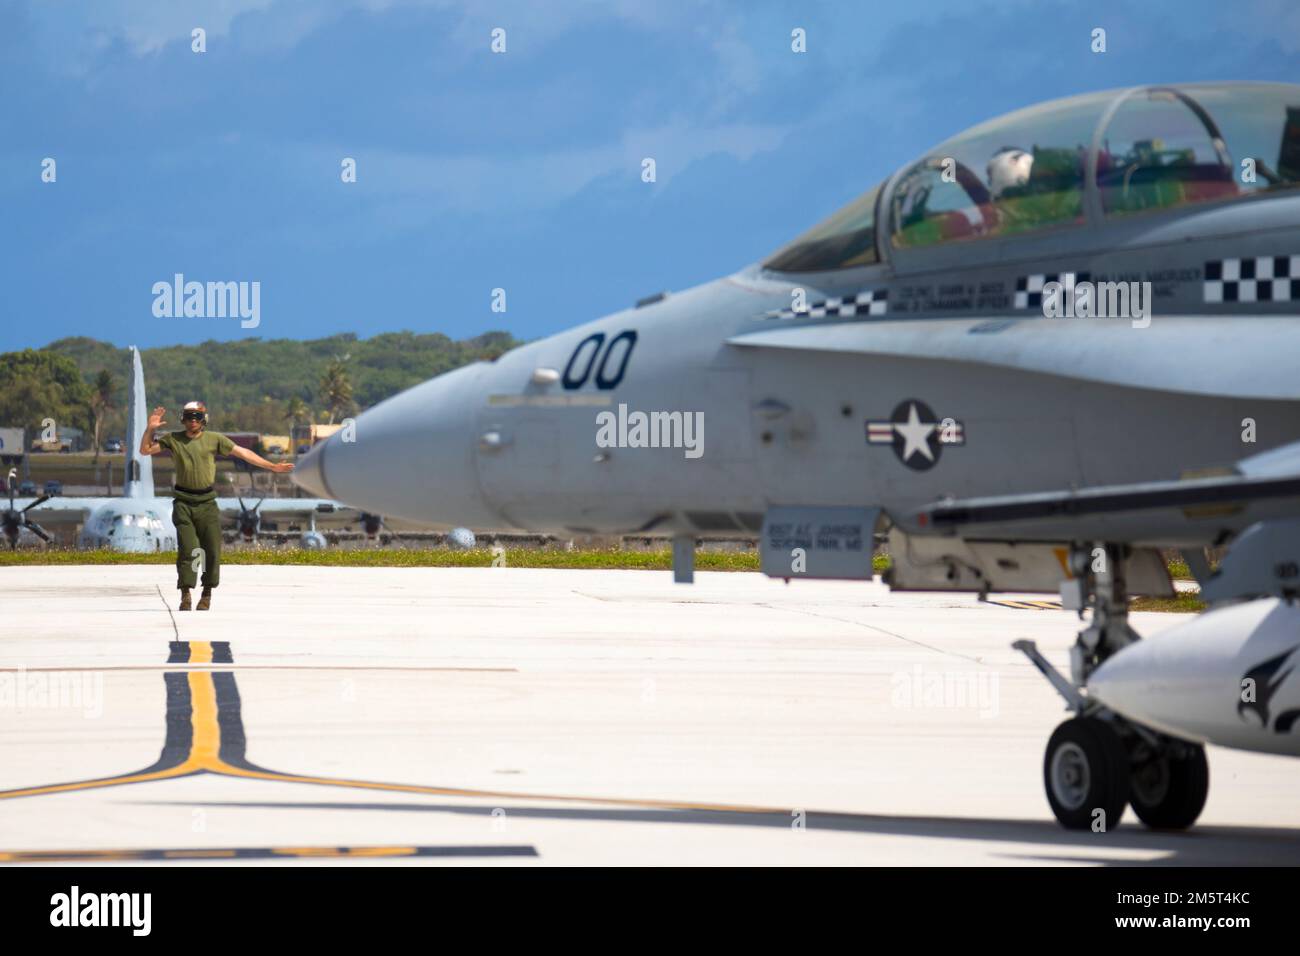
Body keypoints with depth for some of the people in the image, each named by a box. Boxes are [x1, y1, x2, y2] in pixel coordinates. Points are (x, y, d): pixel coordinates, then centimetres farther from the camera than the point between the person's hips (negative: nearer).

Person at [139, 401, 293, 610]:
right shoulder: (173, 439, 6)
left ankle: (207, 594, 12)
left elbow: (243, 453, 7)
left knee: (212, 550, -3)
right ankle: (185, 595, -7)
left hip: (207, 502, 1)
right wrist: (150, 429, -5)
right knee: (187, 550, -9)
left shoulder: (214, 439, 5)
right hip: (183, 504, -1)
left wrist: (273, 466, 6)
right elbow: (145, 450, 12)